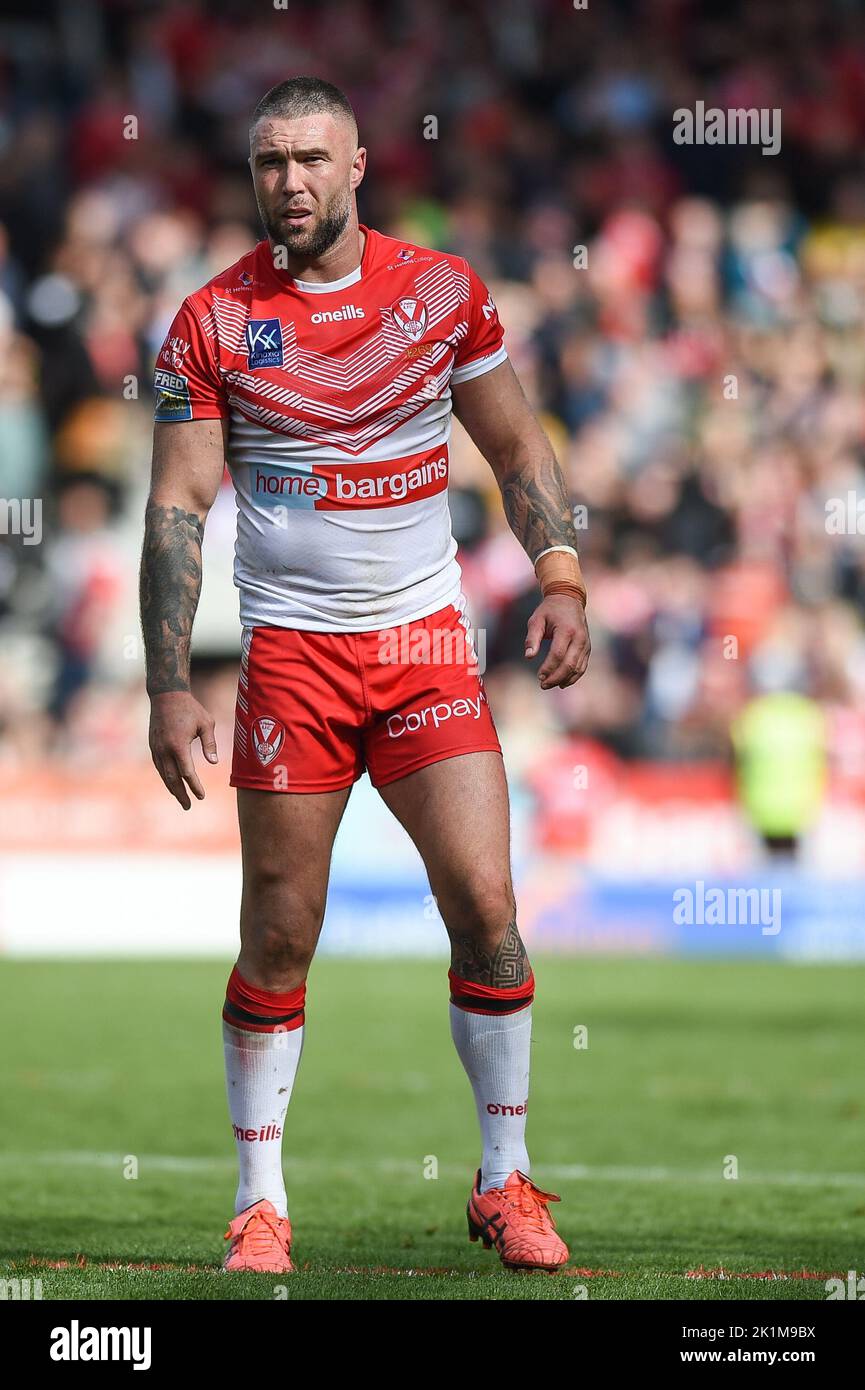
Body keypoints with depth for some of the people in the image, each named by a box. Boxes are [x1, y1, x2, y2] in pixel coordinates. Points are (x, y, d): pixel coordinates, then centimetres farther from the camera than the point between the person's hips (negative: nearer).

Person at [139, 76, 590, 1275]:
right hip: (291, 648, -1)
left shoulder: (443, 290, 3)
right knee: (279, 937, -1)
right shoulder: (213, 321, -2)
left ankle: (506, 1185, 7)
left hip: (427, 638, 1)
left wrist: (562, 579, -1)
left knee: (485, 902, -6)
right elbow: (178, 506, -2)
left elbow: (516, 445, 13)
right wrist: (169, 688, -8)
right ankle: (261, 1204, 9)